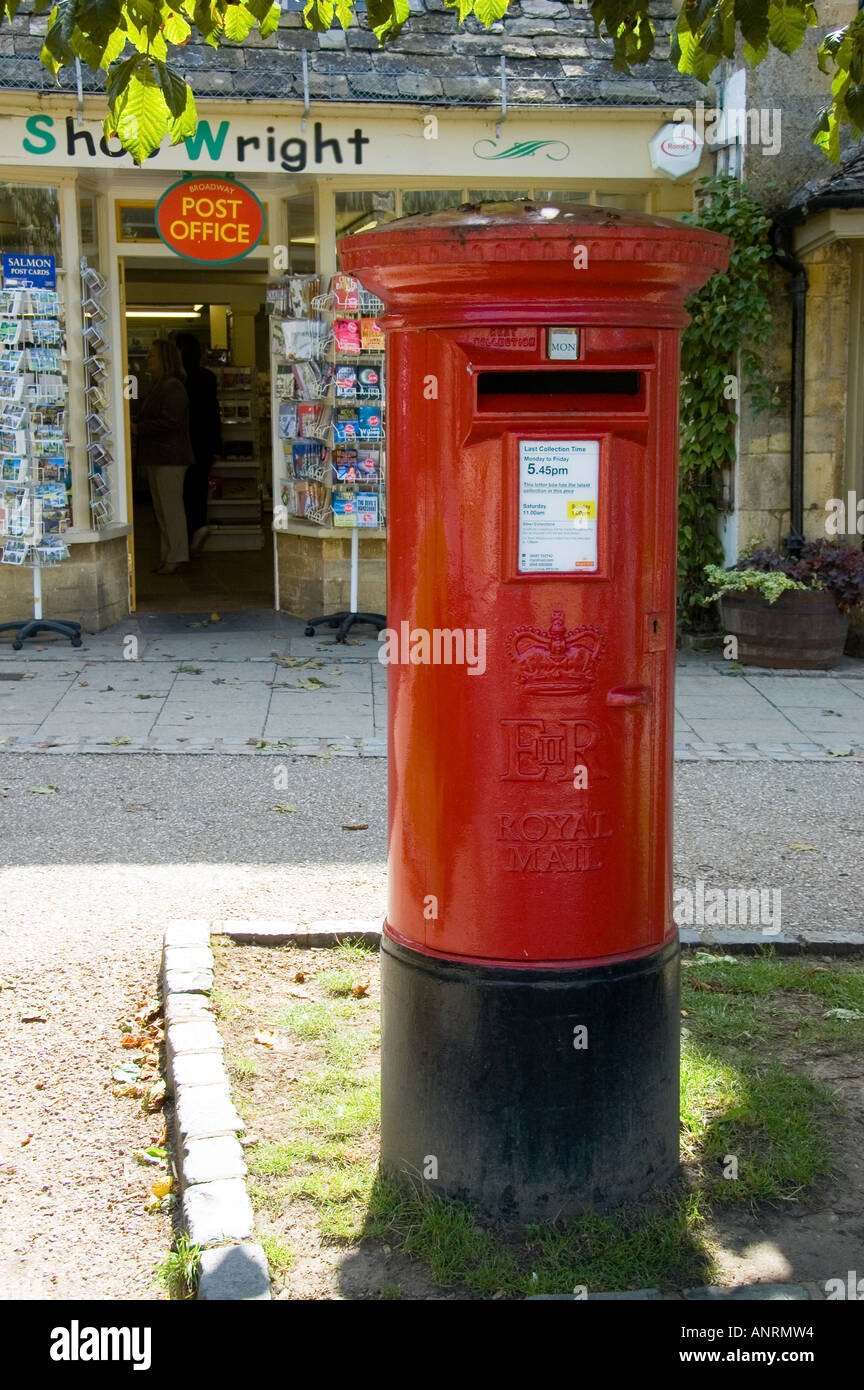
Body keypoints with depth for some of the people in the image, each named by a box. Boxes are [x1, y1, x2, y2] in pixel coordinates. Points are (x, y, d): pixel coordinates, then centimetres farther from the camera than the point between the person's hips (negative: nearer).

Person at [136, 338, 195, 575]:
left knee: (171, 508, -7)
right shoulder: (157, 387, 18)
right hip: (157, 457, 10)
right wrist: (140, 428, 6)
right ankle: (167, 557, 17)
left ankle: (174, 558, -4)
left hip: (170, 457, -10)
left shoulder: (173, 387, -13)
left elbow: (169, 422, -21)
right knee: (161, 509, 12)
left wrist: (139, 429, -16)